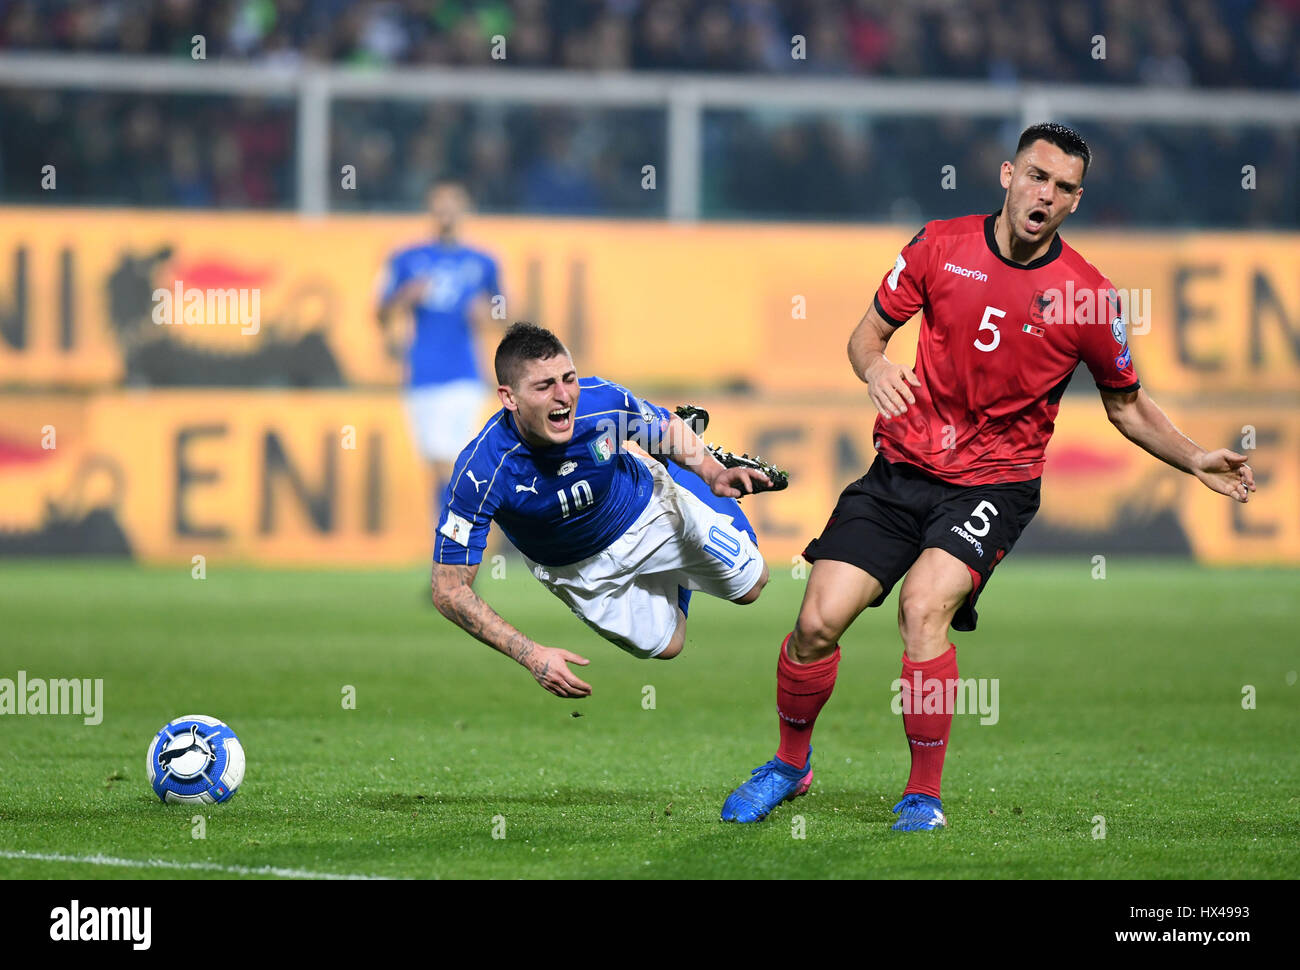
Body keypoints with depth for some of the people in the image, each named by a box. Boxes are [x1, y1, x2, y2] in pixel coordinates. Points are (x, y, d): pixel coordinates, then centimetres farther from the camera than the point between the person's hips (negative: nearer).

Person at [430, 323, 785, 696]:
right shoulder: (480, 473, -41)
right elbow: (449, 591, -35)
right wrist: (531, 655, -42)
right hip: (579, 568, 0)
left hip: (645, 506, 0)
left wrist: (712, 472, -29)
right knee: (665, 645, 19)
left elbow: (665, 426, -9)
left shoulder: (602, 400, -35)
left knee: (750, 584, 14)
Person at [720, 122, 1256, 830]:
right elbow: (868, 332, 9)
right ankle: (790, 763, 20)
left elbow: (1127, 407, 8)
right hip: (903, 466, 2)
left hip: (995, 482, -2)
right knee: (818, 621, -9)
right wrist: (874, 367, -14)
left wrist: (1197, 461, -5)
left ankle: (923, 798, -12)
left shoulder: (1088, 295, -6)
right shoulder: (939, 246, -2)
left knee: (923, 606, -28)